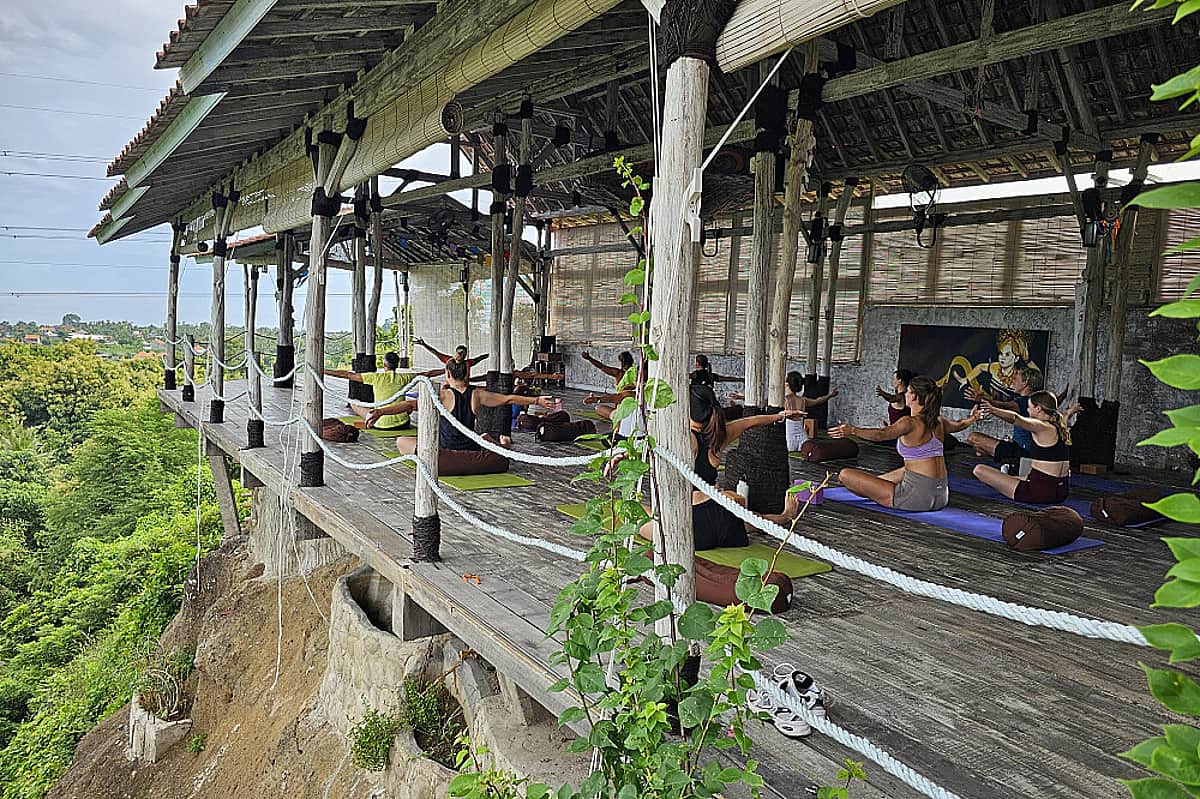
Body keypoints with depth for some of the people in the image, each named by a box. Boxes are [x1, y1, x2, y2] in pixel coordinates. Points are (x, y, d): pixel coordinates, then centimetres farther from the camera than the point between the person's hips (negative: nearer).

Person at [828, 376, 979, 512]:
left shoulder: (910, 423, -15)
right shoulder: (938, 422, 7)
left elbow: (881, 434, -34)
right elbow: (958, 425, 30)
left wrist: (852, 430, -44)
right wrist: (972, 419, 51)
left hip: (916, 498, -9)